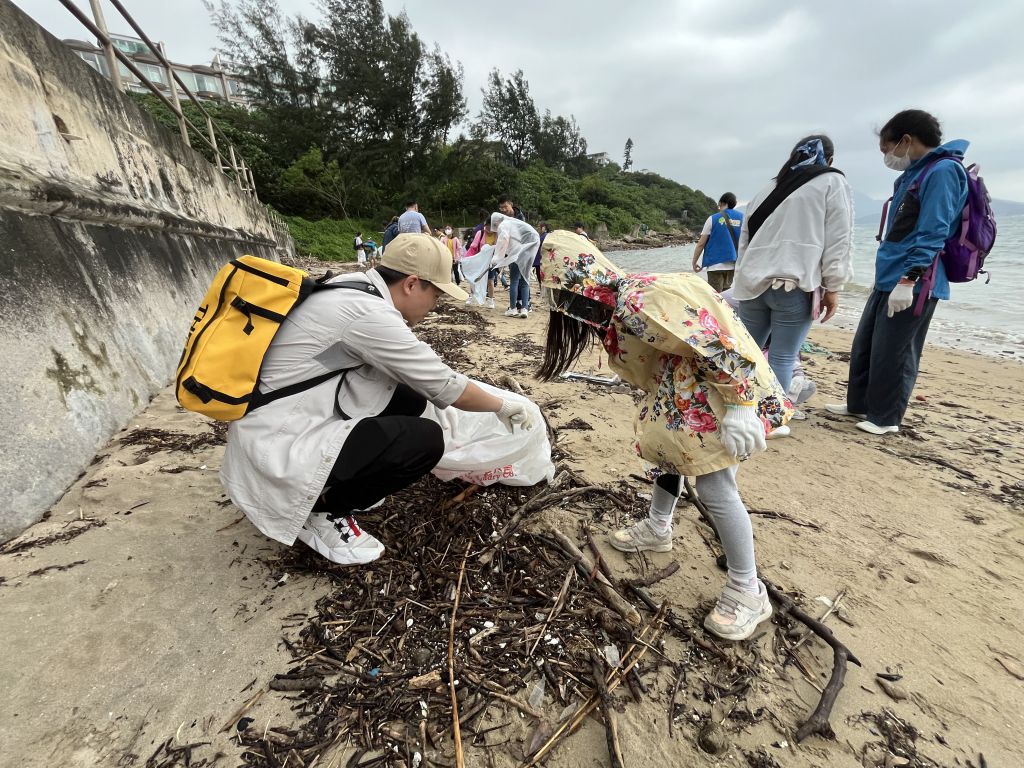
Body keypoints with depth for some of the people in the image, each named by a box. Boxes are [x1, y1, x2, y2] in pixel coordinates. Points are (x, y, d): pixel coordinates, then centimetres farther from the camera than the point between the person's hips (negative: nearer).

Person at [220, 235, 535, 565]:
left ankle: (328, 487, 12)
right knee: (426, 440, -17)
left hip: (287, 416, 9)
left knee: (409, 399, 3)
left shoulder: (356, 288, 4)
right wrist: (503, 406, 2)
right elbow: (445, 387, -15)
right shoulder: (369, 313, -23)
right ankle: (319, 511, 2)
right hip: (277, 443, -9)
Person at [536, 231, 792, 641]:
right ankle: (658, 530, 40)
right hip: (684, 381, 11)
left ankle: (748, 592, 8)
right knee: (668, 442, 19)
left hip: (726, 379, -10)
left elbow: (712, 342, -29)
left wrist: (741, 404, -27)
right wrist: (660, 407, 19)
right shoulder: (616, 302, 3)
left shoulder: (636, 302, -29)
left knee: (713, 482, -10)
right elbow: (649, 357, 13)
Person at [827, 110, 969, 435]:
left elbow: (932, 234, -20)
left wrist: (908, 280, -24)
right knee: (864, 345, 14)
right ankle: (859, 404, 26)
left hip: (913, 284, -10)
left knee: (891, 354, -2)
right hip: (888, 279, 10)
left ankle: (885, 418, 10)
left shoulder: (942, 170, -12)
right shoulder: (914, 173, 18)